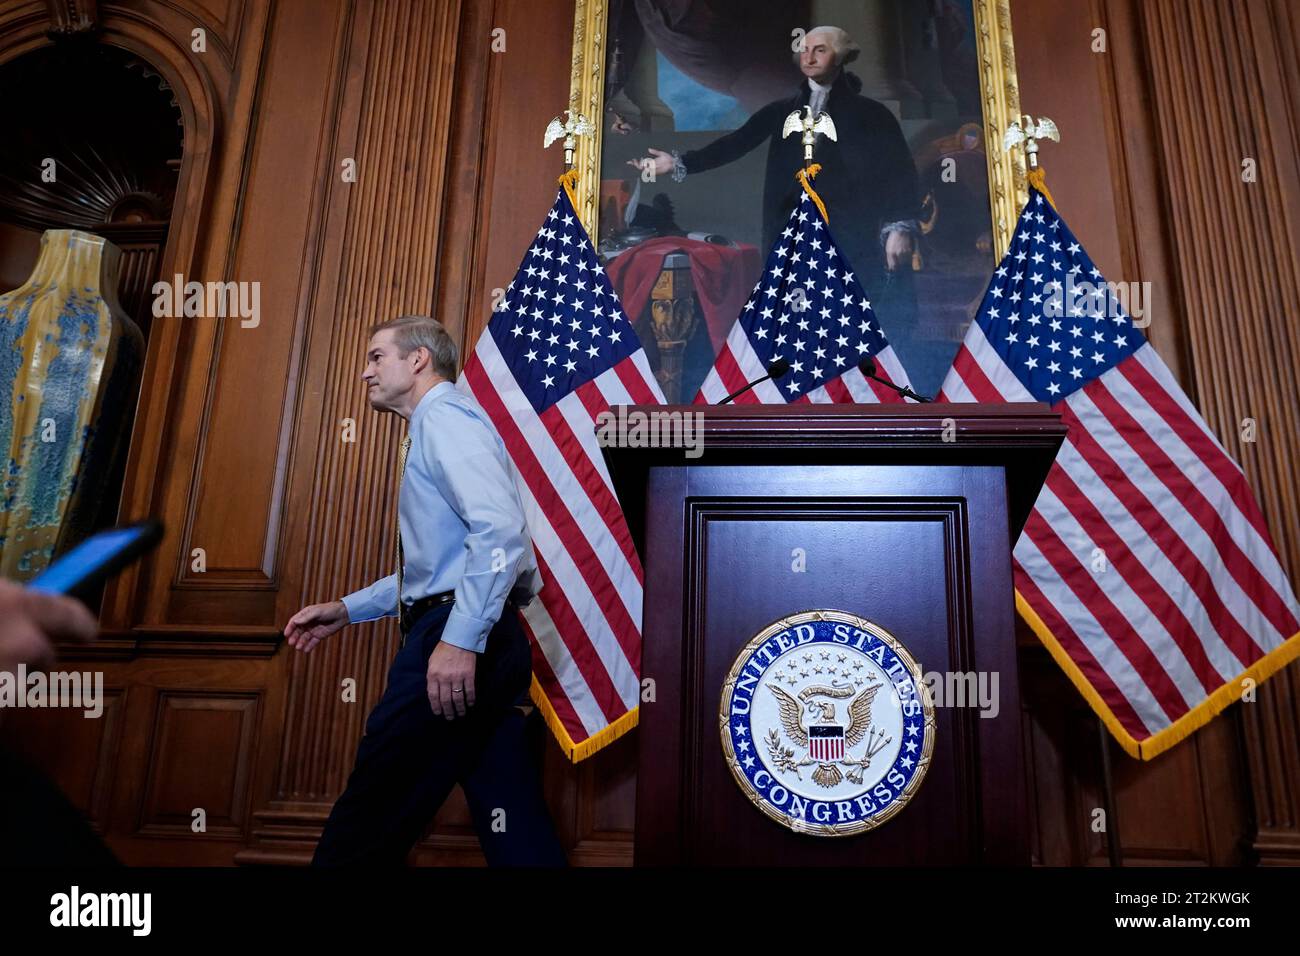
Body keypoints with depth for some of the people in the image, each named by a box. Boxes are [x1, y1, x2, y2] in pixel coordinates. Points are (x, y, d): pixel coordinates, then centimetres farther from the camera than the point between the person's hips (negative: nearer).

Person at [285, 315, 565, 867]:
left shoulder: (445, 414, -5)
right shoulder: (432, 431, 27)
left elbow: (499, 527, -22)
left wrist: (459, 638, -26)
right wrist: (348, 610, 27)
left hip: (456, 638, -10)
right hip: (481, 640, 10)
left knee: (367, 825, 0)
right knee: (514, 825, 8)